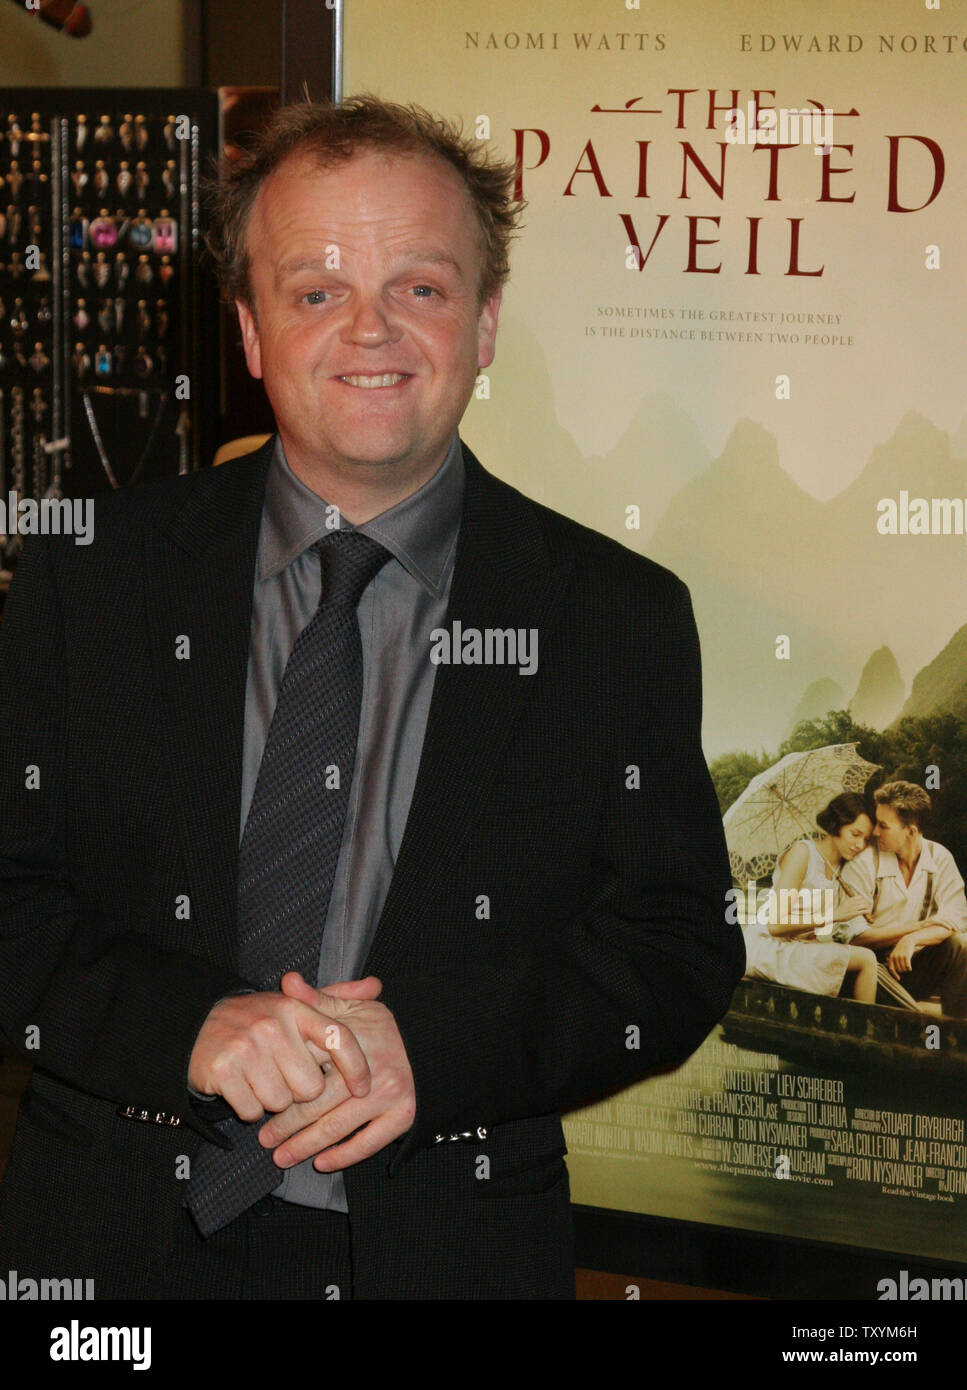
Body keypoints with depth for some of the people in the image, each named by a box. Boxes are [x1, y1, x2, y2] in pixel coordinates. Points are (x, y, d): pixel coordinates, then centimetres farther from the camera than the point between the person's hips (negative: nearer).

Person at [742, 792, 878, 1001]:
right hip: (768, 949, -8)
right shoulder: (802, 852, -12)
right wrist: (834, 915, -23)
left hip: (801, 948, 8)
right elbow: (776, 925, -20)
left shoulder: (840, 866, 13)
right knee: (866, 960, -21)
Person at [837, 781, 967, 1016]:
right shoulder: (862, 863, -9)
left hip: (920, 969, 4)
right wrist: (918, 926, -14)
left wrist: (912, 939, -28)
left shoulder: (940, 858, 0)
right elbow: (854, 935, -13)